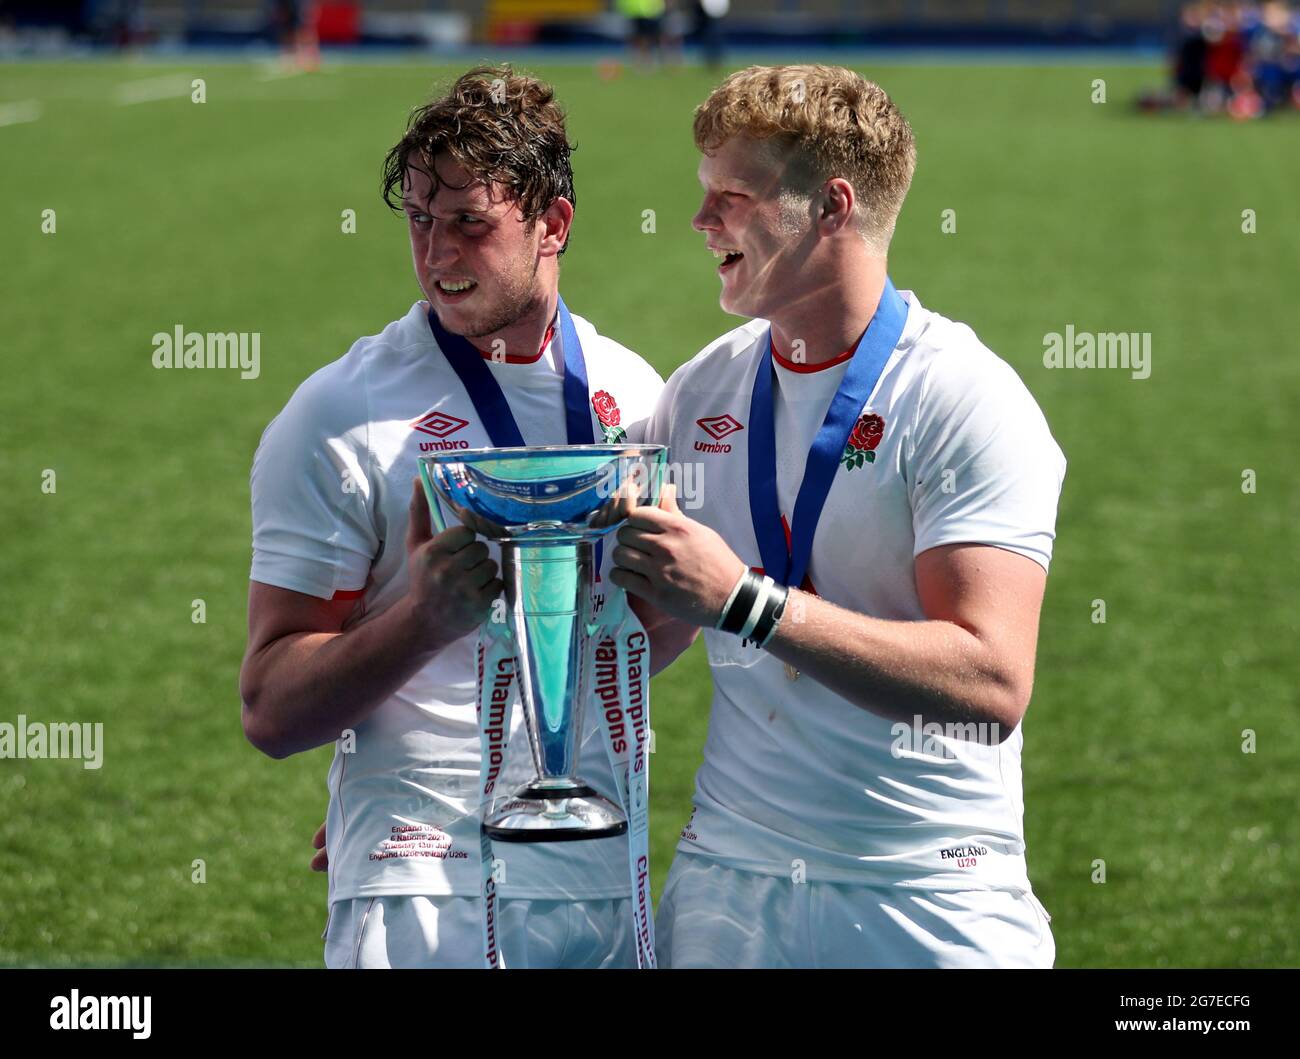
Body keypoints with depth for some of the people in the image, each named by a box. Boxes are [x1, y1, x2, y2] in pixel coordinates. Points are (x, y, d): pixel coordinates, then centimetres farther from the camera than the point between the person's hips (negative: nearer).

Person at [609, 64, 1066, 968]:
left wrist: (742, 600, -25)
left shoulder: (967, 401, -11)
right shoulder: (700, 392, 7)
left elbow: (991, 684, -22)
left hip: (930, 905, -5)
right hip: (726, 883, 5)